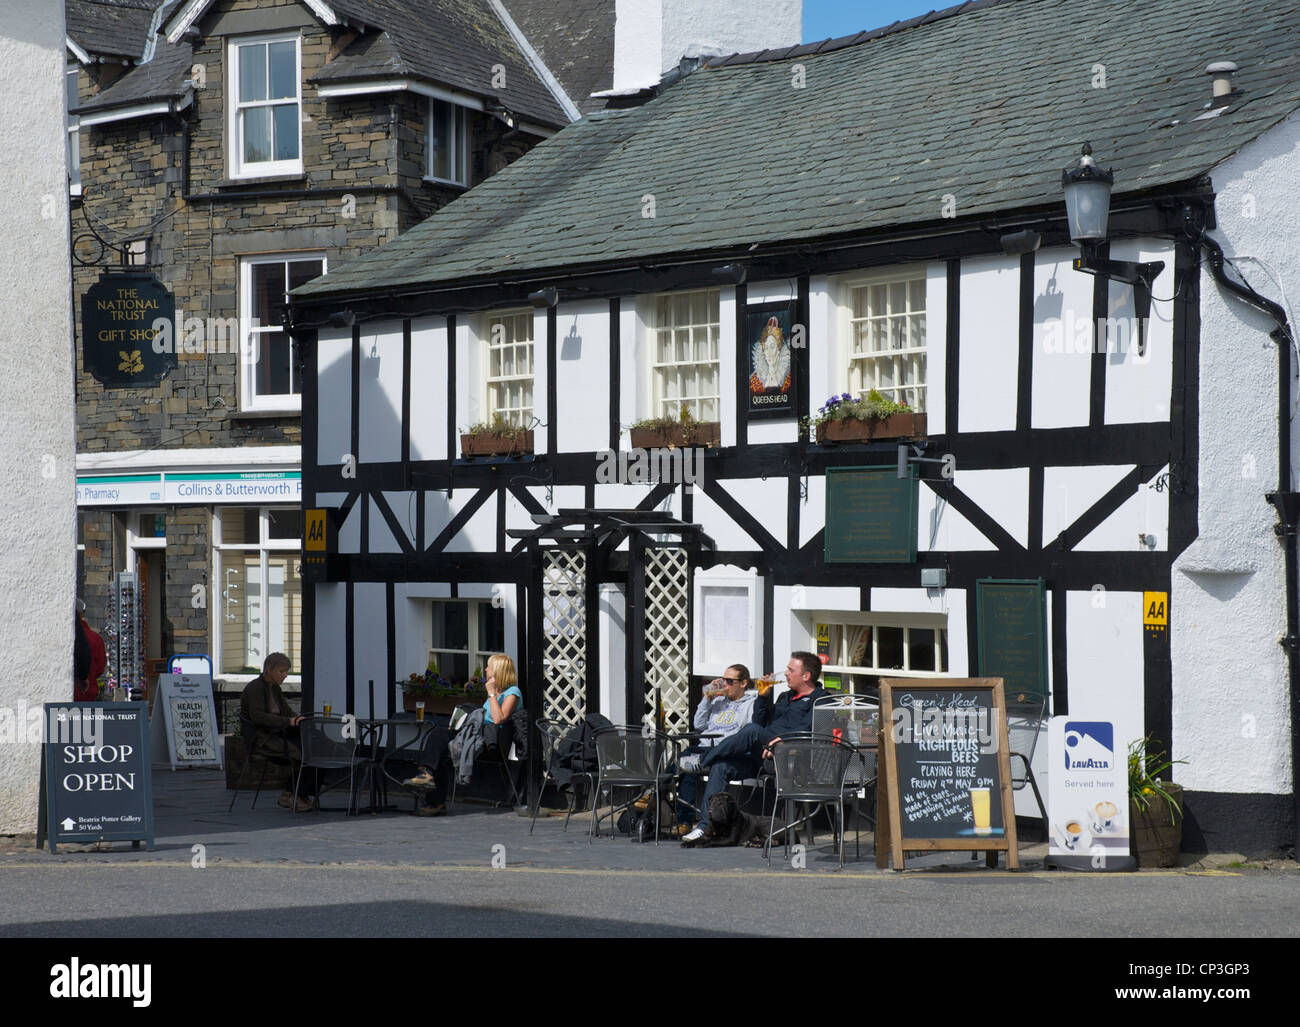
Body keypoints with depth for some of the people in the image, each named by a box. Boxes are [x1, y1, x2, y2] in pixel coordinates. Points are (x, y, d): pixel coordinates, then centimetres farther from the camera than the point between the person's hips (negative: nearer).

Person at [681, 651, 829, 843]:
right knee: (721, 766, -15)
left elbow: (806, 729, -14)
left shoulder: (820, 700, 4)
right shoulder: (786, 697, 32)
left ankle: (703, 761, -16)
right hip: (760, 756, 8)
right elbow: (762, 722, 29)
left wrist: (783, 739, -25)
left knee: (752, 730, -32)